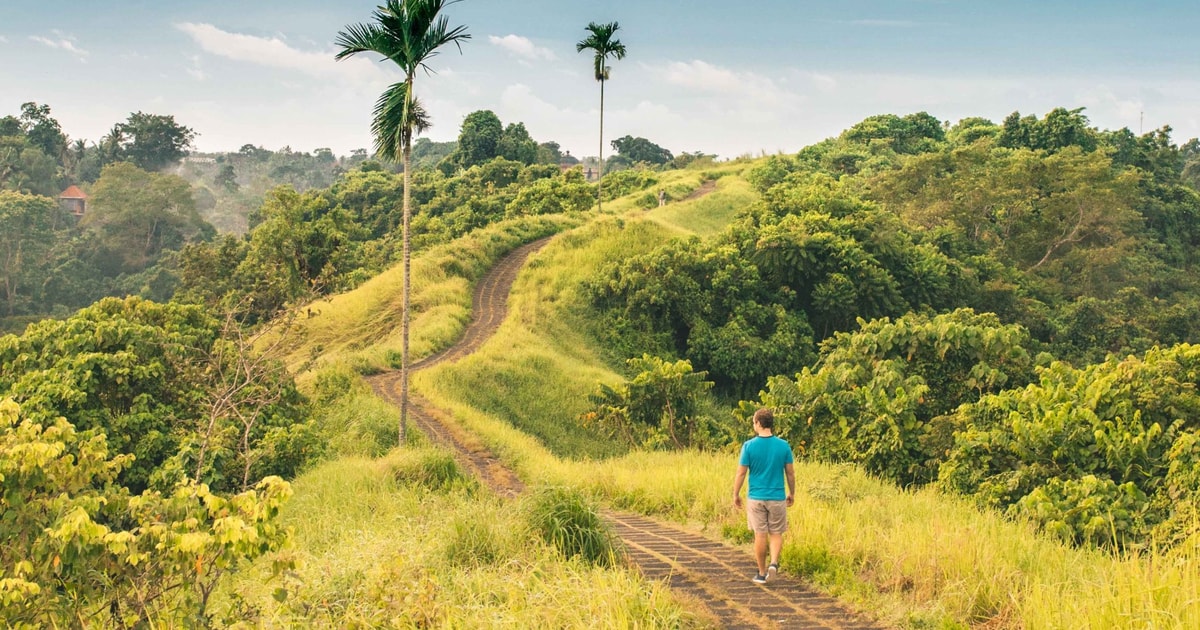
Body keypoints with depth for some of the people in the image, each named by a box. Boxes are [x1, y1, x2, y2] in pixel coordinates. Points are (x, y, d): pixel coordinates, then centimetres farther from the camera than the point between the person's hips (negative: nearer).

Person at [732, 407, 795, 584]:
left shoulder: (749, 445, -9)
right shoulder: (783, 445, -4)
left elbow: (741, 473, -6)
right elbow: (790, 473, 2)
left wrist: (736, 494, 7)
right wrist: (792, 493, 16)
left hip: (756, 497, -1)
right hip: (777, 498, 1)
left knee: (760, 535, 7)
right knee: (776, 533, 12)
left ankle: (762, 573, 14)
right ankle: (774, 563, -10)